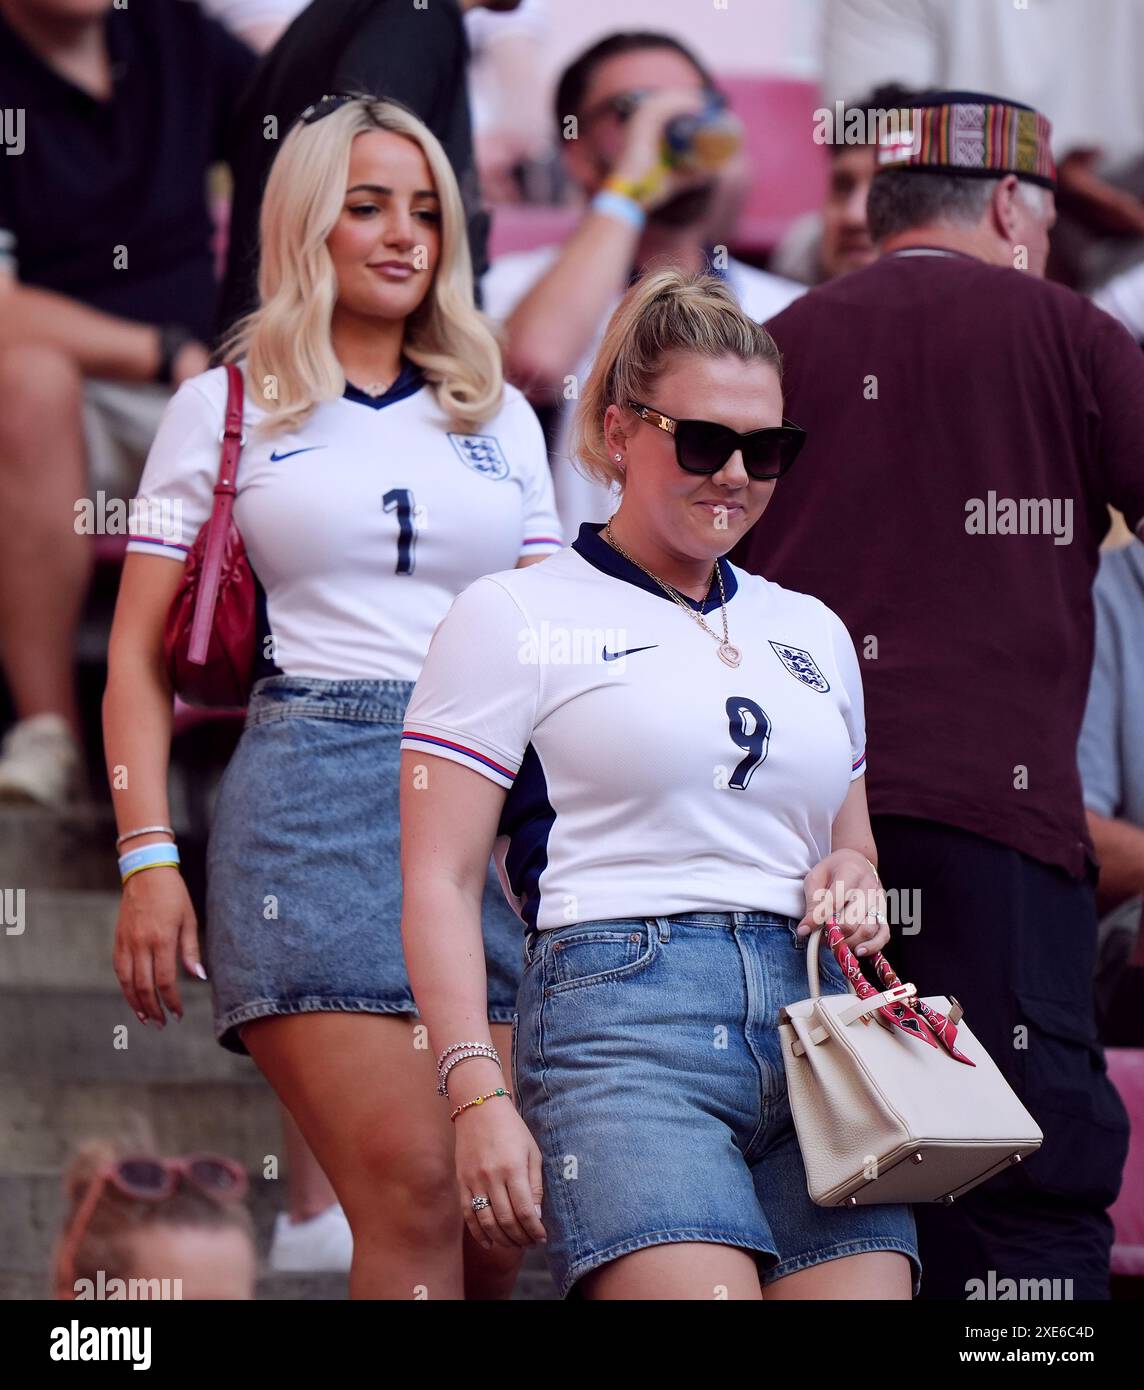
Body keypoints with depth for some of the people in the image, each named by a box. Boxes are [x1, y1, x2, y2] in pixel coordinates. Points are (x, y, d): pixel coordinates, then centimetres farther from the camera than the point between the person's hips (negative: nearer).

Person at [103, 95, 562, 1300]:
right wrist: (148, 858, -5)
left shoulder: (499, 416, 21)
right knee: (413, 1192, -18)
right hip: (311, 792, -4)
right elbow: (140, 654, 7)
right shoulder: (228, 408, 11)